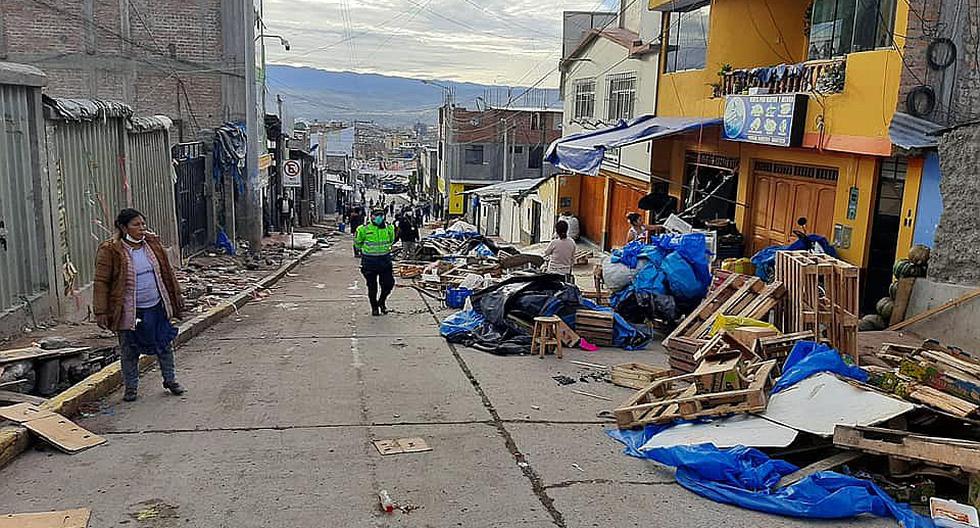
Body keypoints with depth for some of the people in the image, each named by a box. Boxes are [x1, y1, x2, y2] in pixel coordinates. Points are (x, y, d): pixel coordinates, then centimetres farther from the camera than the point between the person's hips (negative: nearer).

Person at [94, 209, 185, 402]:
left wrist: (176, 298, 15)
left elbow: (166, 272, 13)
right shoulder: (110, 250, -11)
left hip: (157, 307, 4)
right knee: (129, 351, 8)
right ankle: (131, 388, 24)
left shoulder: (152, 243, 4)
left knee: (165, 345, 13)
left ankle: (170, 380, 29)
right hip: (129, 311, -4)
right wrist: (101, 312, -13)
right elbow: (101, 282, -9)